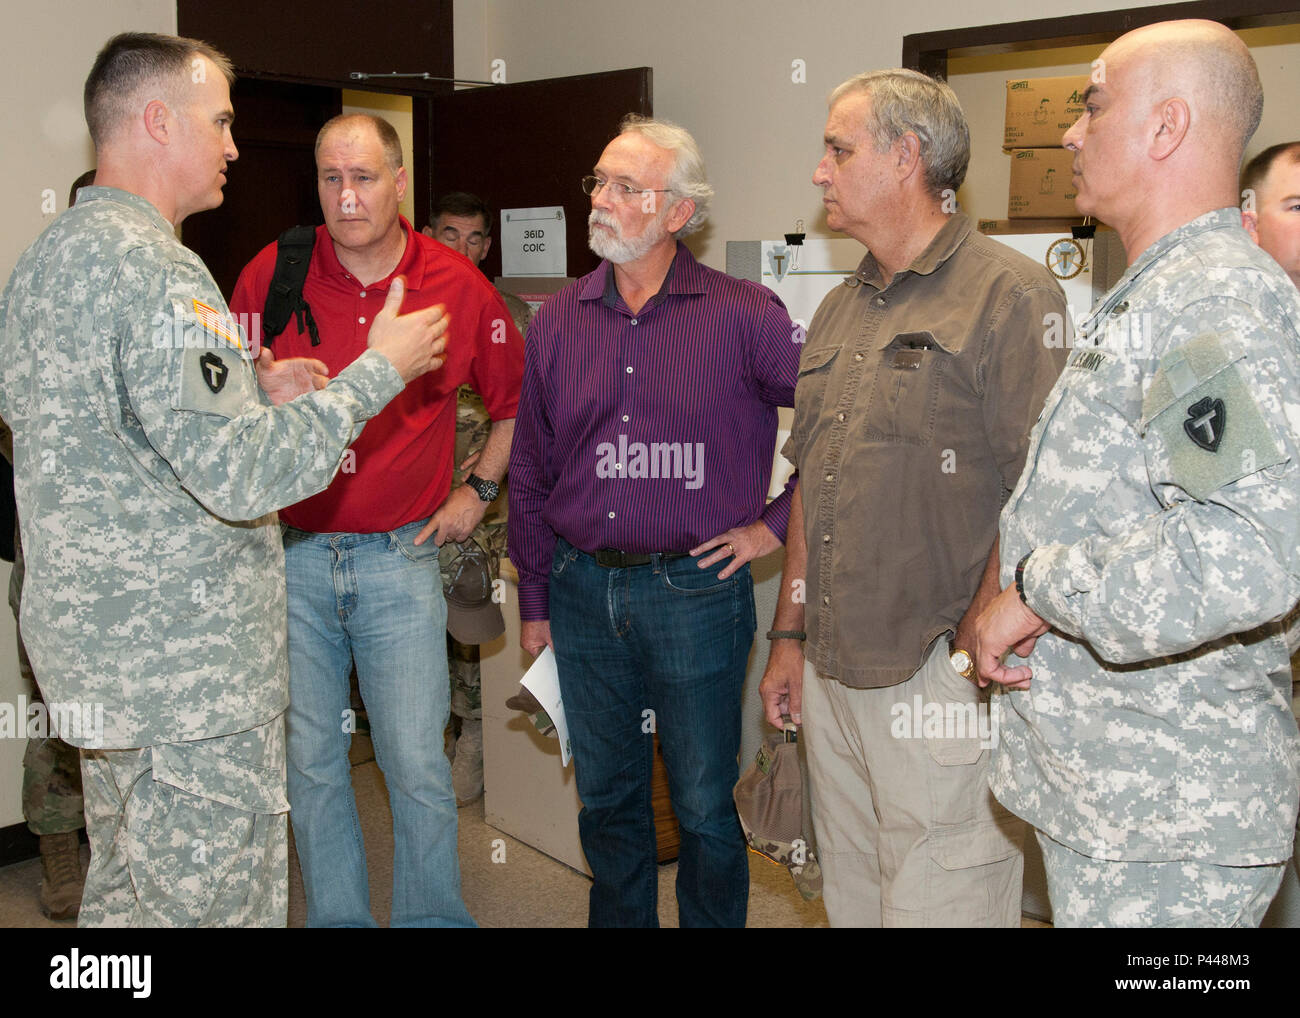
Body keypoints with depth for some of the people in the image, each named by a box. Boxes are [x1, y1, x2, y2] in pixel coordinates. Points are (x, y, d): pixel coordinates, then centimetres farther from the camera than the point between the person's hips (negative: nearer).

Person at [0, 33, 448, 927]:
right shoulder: (149, 266, -20)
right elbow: (244, 477, -26)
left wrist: (249, 397, 14)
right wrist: (382, 368, -16)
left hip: (101, 653, 10)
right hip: (188, 669, -10)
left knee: (123, 887, 23)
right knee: (214, 903, 3)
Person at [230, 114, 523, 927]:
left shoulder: (457, 286, 0)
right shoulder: (270, 275, -1)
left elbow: (518, 398, 13)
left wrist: (477, 493, 9)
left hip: (400, 557, -1)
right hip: (290, 553, 1)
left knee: (417, 765, 0)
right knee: (310, 761, 10)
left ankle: (433, 917, 22)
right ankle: (336, 915, 28)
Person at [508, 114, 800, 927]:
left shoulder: (743, 315, -8)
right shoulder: (558, 322, 5)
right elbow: (531, 474, 9)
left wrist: (777, 524, -6)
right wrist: (535, 603, 10)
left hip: (696, 591, -4)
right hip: (583, 592, 4)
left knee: (704, 806, 10)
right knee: (607, 797, 18)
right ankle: (619, 919, 38)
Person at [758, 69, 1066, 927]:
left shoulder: (1010, 295, -9)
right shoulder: (839, 312, 16)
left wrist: (972, 654, -20)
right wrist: (791, 637, 17)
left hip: (941, 679, -7)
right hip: (832, 674, 7)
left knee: (940, 903, 1)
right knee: (852, 901, 18)